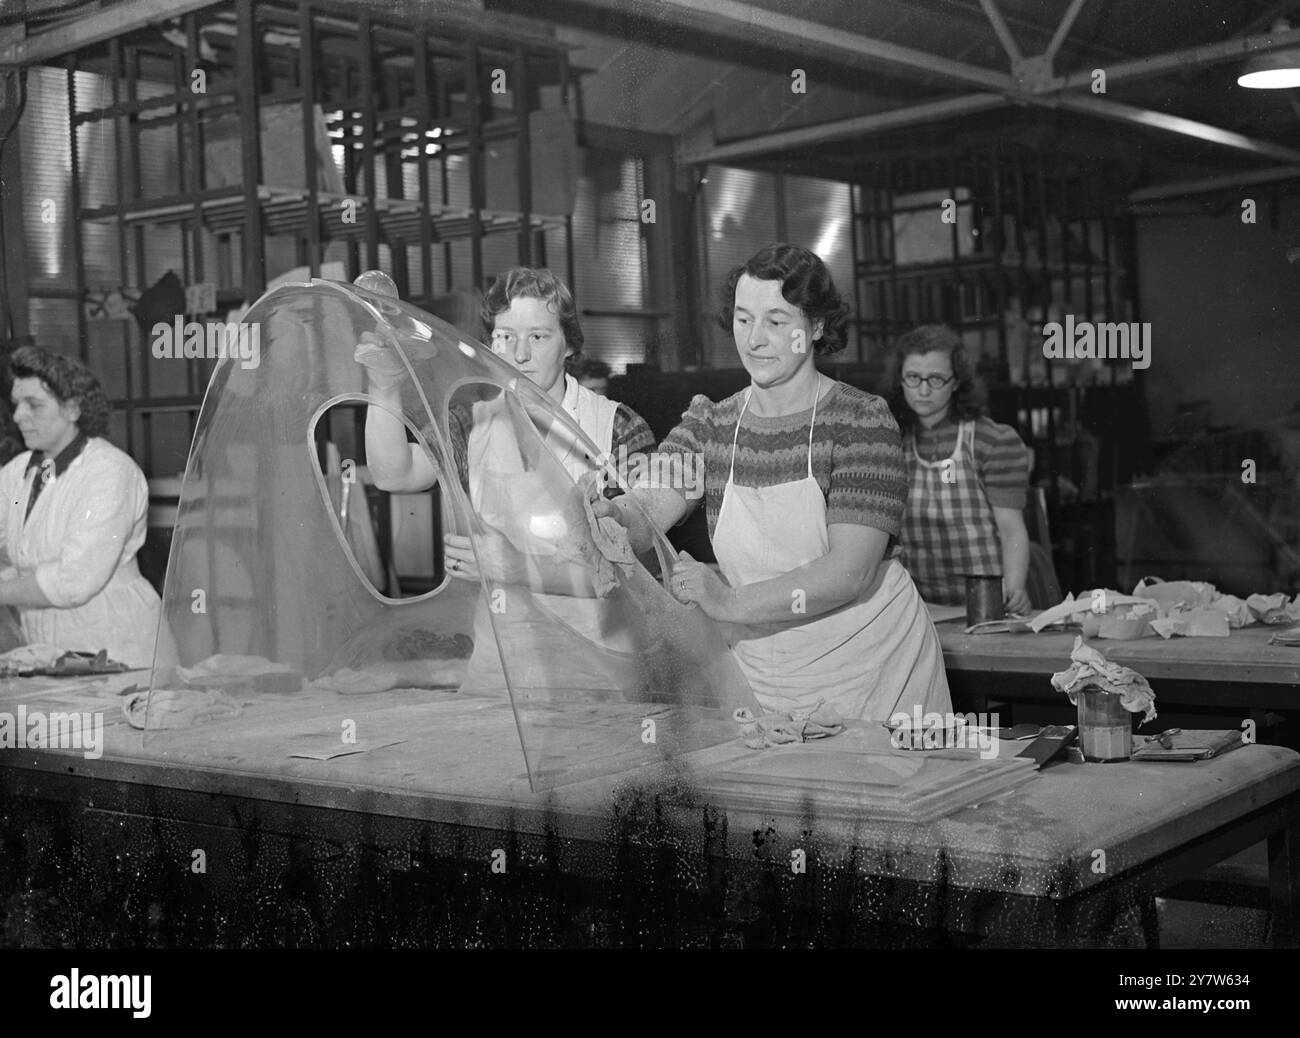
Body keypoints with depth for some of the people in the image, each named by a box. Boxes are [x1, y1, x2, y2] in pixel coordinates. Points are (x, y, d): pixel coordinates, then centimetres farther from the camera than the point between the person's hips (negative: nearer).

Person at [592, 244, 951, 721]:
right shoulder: (710, 424, 4)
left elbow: (851, 571, -22)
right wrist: (612, 516, -36)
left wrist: (732, 602, -33)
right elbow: (648, 509, -12)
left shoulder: (862, 420, -11)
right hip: (762, 677, 3)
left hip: (873, 674, -3)